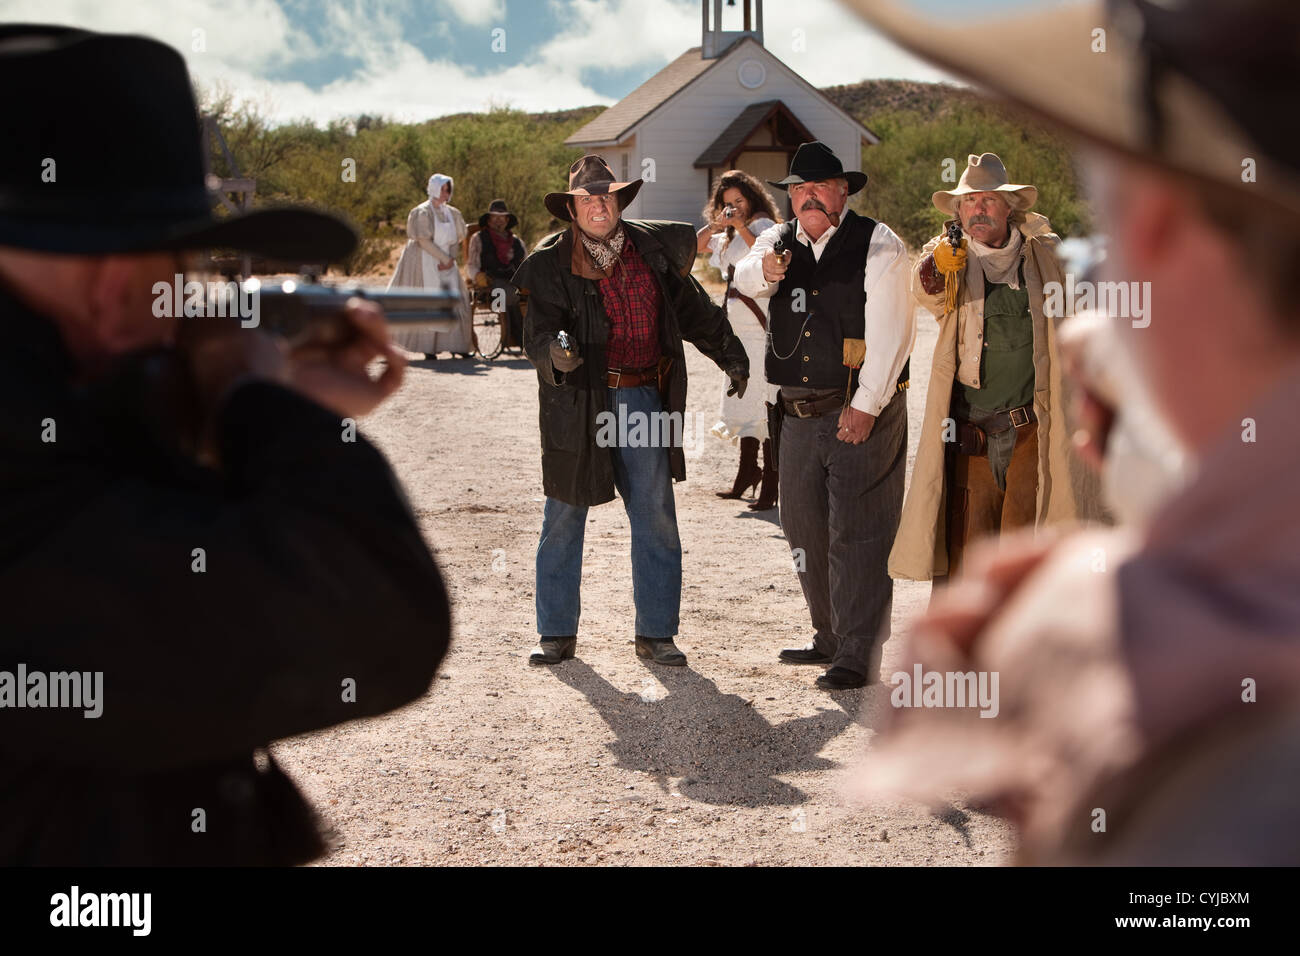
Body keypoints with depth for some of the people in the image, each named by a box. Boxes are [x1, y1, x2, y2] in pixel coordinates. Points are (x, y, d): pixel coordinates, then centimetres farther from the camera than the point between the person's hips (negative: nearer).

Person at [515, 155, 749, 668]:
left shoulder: (652, 248, 7)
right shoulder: (551, 263, -4)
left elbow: (692, 308, 21)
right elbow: (538, 331, -13)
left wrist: (731, 356, 29)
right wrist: (553, 352, -35)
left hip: (641, 400, 2)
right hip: (576, 401, -2)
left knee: (656, 519, 4)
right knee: (563, 519, 7)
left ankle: (655, 633, 16)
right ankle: (557, 633, 21)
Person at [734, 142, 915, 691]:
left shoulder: (878, 245, -6)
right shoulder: (779, 242, 11)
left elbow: (891, 334, -11)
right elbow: (745, 280, -8)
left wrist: (866, 405, -16)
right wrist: (766, 270, -31)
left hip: (863, 412, -6)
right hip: (799, 414, 6)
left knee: (857, 533, -6)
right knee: (804, 529, 14)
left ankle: (857, 656, -1)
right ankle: (830, 638, 29)